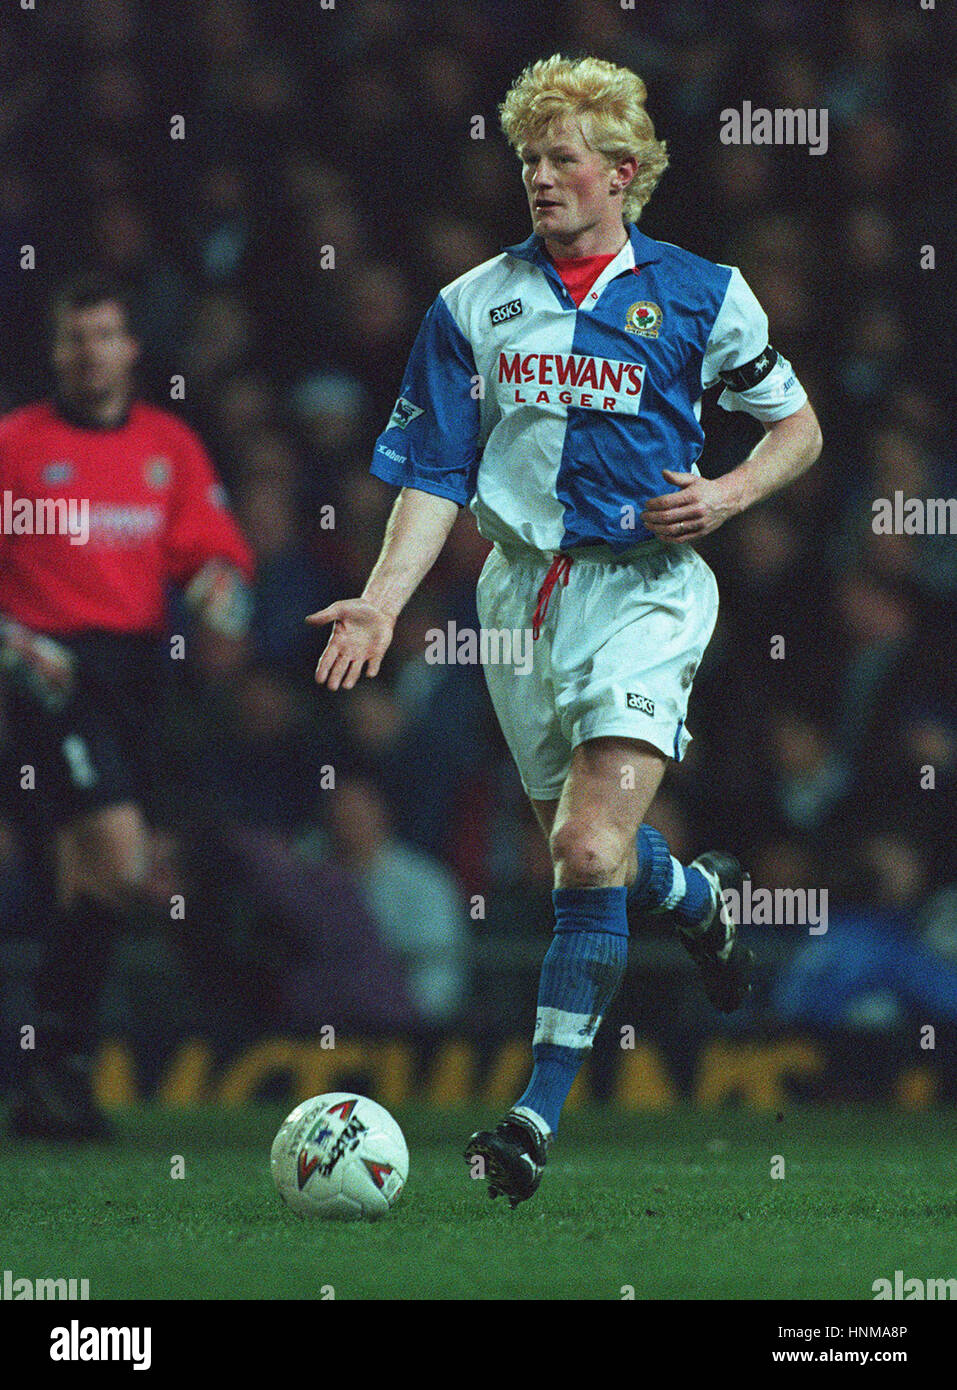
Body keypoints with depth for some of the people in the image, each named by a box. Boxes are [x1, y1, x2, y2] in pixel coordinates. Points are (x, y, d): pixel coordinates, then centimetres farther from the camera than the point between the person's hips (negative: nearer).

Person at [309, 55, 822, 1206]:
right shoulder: (473, 306, 6)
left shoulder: (698, 294, 1)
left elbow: (797, 426, 11)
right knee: (582, 846, 15)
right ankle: (701, 896, 51)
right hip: (522, 591, 4)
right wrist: (382, 600, -8)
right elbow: (434, 476, 5)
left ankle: (540, 1113, -18)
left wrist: (731, 494, -8)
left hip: (646, 584, -4)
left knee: (592, 850, -18)